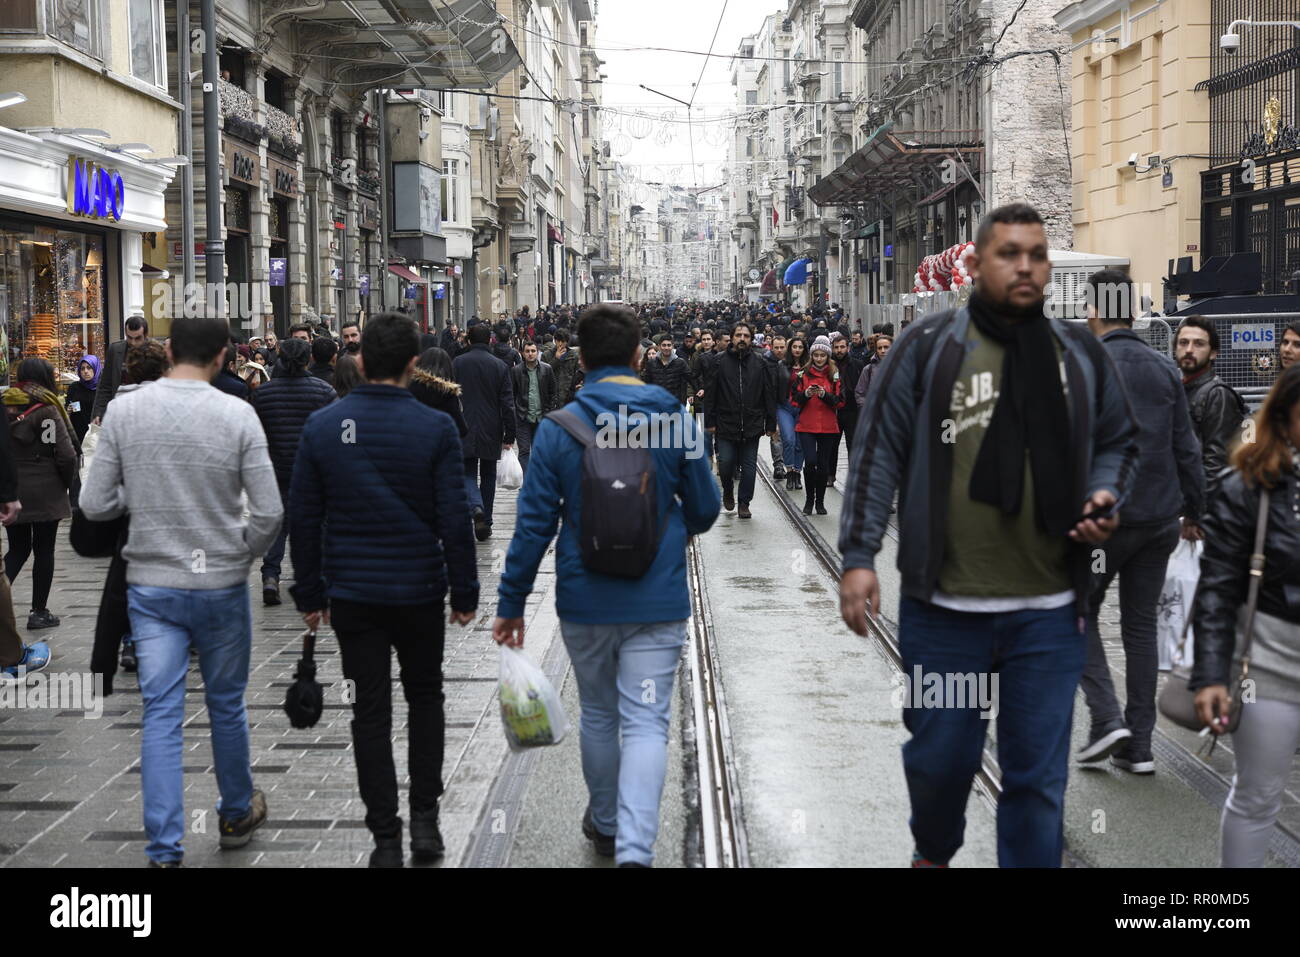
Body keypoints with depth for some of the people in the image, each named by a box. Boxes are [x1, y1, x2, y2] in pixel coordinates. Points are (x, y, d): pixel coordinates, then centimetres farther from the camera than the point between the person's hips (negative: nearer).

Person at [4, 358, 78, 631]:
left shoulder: (5, 406, 4)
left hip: (10, 492, 5)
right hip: (45, 493, -5)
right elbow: (66, 453, -16)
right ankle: (38, 612, 10)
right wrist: (67, 482, 1)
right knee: (44, 551, 6)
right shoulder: (47, 410, -12)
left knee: (17, 549, 16)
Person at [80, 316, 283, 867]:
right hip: (222, 585, -1)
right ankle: (237, 814, 35)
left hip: (151, 586, 1)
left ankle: (164, 850, 3)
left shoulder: (125, 412, -7)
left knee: (160, 714, 5)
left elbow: (95, 505, -4)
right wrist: (241, 555, 5)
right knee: (226, 705, 16)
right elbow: (269, 512, -12)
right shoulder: (237, 415, -12)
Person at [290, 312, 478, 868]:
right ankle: (424, 818, 14)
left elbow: (303, 519, 0)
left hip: (352, 592, 1)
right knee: (425, 697, 18)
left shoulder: (322, 426, -4)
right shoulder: (435, 427, -10)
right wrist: (465, 593, 1)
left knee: (371, 710, 7)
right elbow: (455, 520, -9)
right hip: (419, 591, -1)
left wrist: (310, 593, 8)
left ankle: (385, 838, 9)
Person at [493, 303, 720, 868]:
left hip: (584, 602, 1)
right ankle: (634, 848, -17)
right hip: (658, 601, -1)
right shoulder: (674, 420, -5)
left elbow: (534, 524, -7)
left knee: (598, 715, 19)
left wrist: (511, 603, 1)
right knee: (646, 722, -1)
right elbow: (703, 510, 3)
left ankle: (606, 826, 37)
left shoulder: (557, 429, -7)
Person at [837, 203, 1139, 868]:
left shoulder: (1081, 354, 7)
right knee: (940, 759, 12)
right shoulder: (928, 347, -2)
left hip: (1049, 610, 2)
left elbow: (1118, 442, 19)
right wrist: (859, 556, -8)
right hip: (943, 605, -1)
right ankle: (934, 852, 43)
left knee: (1038, 777, 6)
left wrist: (1103, 498, -2)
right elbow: (878, 453, -2)